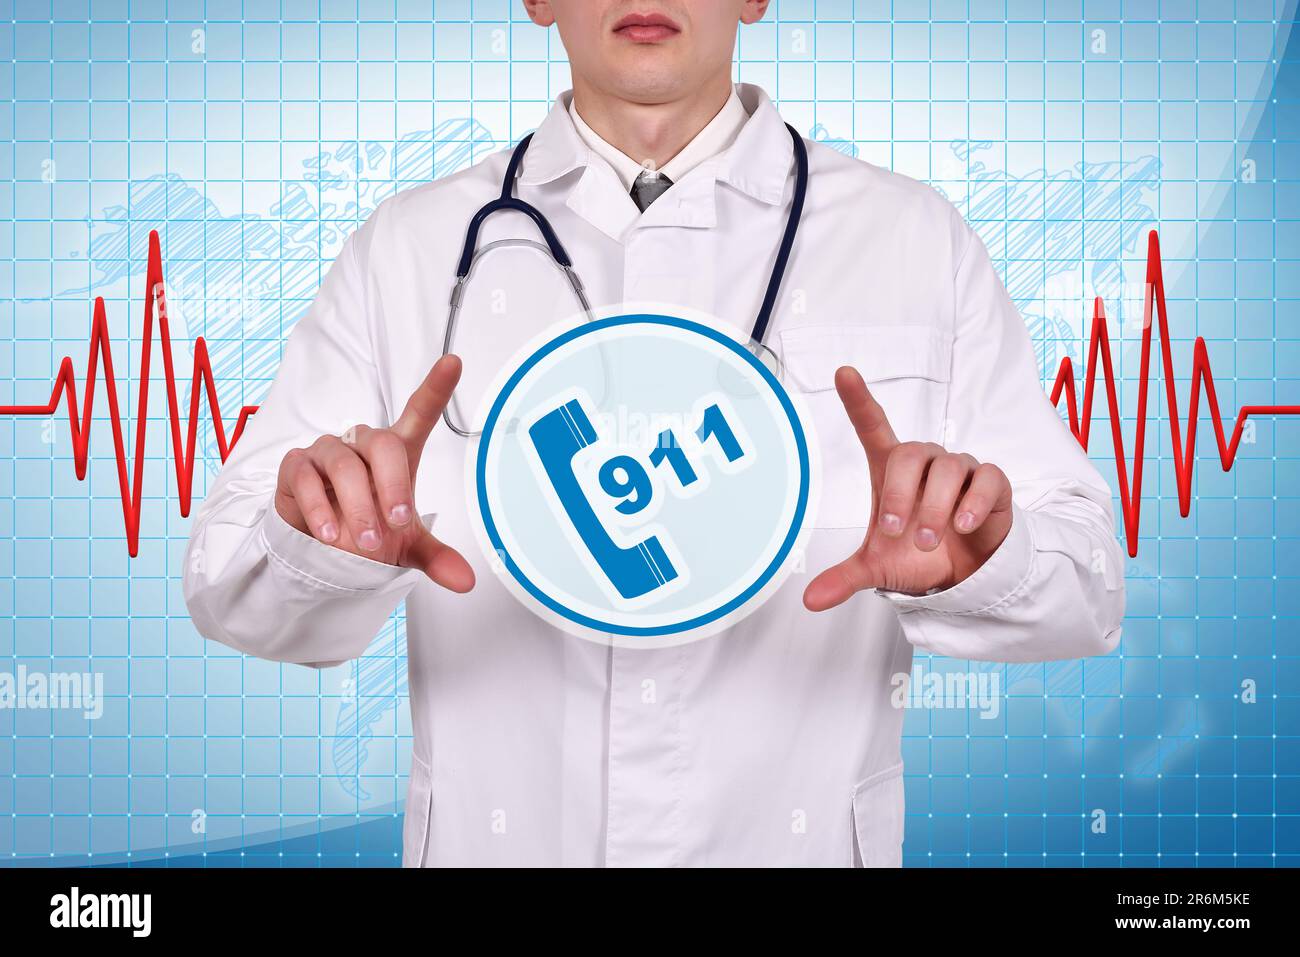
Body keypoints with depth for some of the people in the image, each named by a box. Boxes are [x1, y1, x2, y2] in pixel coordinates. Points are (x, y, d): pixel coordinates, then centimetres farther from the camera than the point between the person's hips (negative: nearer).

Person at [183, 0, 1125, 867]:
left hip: (800, 841, 0)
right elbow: (232, 592, -7)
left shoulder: (919, 240, -4)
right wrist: (323, 552, -29)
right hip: (488, 841, 1)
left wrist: (983, 568, -30)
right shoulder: (405, 248, -2)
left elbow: (1089, 589, -8)